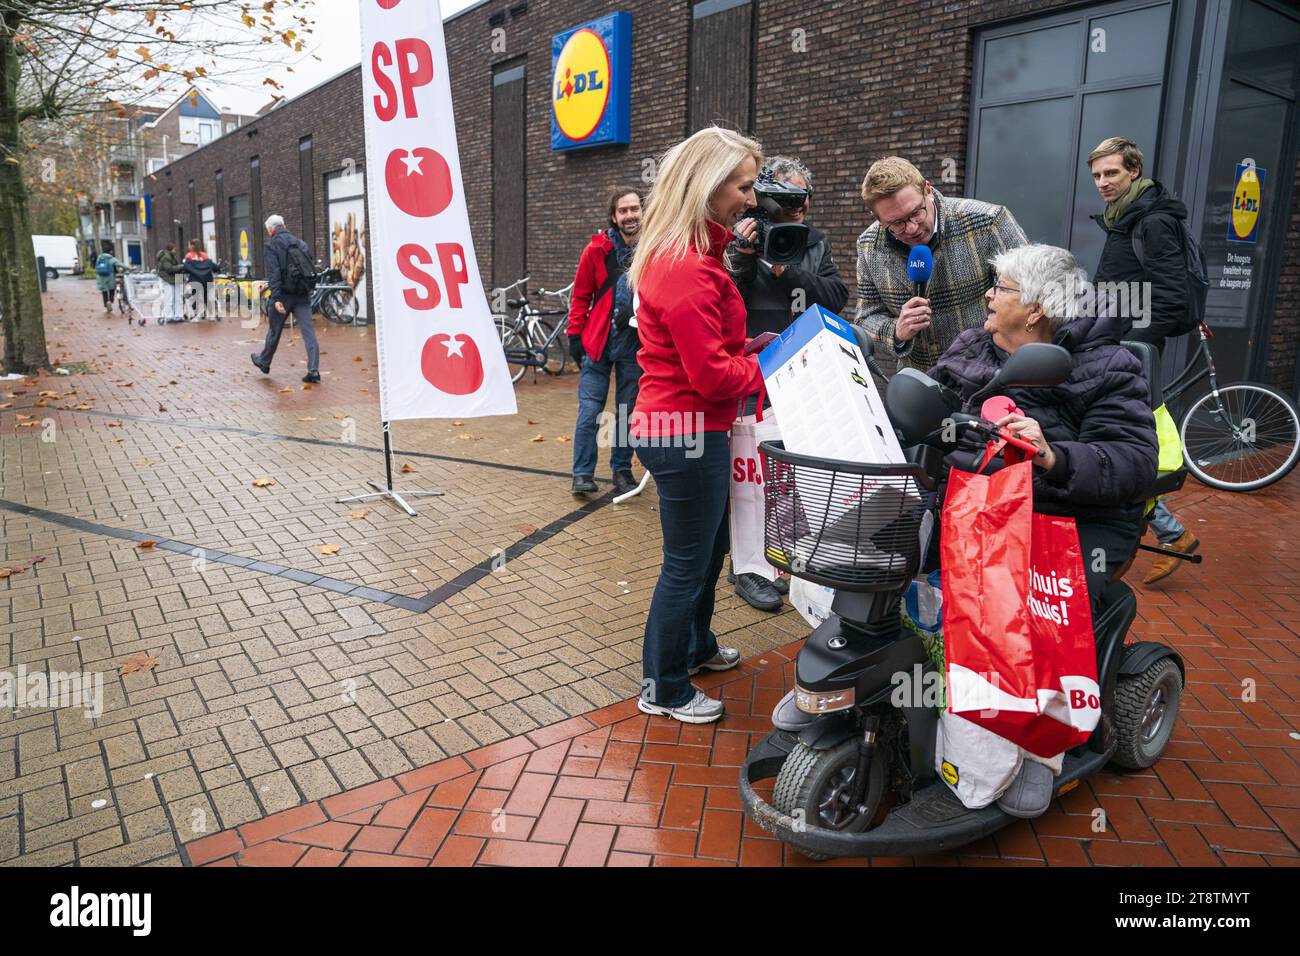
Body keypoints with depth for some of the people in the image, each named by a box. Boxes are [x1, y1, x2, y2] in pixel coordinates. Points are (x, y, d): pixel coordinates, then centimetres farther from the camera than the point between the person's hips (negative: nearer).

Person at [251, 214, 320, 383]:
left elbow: (273, 274, -15)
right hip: (303, 295, 3)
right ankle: (313, 371, -12)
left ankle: (264, 362, 34)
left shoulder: (271, 246, -5)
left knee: (274, 331, 14)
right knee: (309, 332, -4)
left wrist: (276, 298, -19)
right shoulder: (301, 243, 11)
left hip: (283, 295, -3)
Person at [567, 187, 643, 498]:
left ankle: (622, 470, 23)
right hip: (597, 341, -1)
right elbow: (581, 295, 2)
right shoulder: (598, 248, -3)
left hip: (635, 344, 1)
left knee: (628, 411, 10)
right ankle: (583, 473, 7)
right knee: (590, 410, -1)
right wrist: (575, 335, -1)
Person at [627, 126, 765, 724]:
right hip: (686, 433, -10)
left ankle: (696, 646, 46)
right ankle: (663, 690, 23)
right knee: (687, 562, 5)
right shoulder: (685, 267, -23)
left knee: (710, 547, 25)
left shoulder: (692, 255, 12)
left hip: (690, 429, 10)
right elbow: (712, 375, -23)